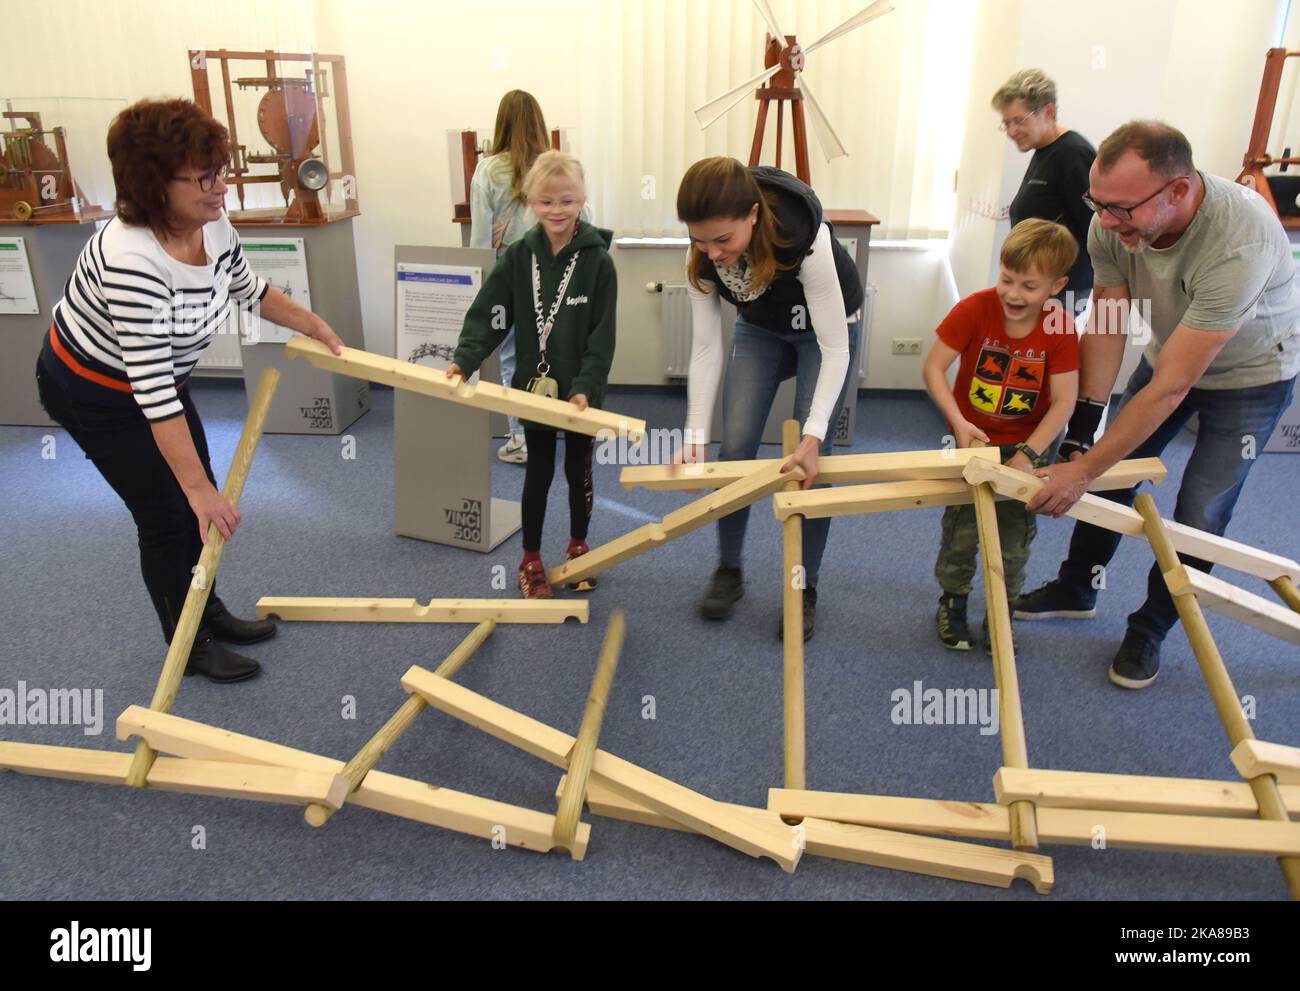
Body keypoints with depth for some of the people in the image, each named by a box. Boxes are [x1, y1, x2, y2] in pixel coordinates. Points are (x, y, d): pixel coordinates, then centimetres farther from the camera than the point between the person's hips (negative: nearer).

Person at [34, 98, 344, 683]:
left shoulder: (212, 224, -14)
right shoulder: (131, 261, -38)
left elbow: (249, 289, 8)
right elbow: (153, 391, -38)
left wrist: (319, 330, 8)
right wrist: (200, 488, -36)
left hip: (160, 379, 7)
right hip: (94, 394, -7)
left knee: (200, 503, 14)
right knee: (168, 514, -1)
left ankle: (208, 611, 36)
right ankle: (188, 648, 20)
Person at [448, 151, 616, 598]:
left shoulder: (597, 259, -10)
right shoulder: (519, 256, -3)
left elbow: (602, 334, -12)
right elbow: (488, 313, -6)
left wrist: (586, 386, -21)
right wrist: (465, 359, -21)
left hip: (581, 389, -1)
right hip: (534, 383, 1)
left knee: (579, 470, 15)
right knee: (538, 472, 12)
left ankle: (578, 547, 35)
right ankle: (530, 560, 26)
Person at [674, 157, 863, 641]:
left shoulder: (805, 238, -40)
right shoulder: (704, 252, -27)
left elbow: (834, 349, -34)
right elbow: (705, 347, -20)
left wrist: (813, 437, -40)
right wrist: (695, 436, -23)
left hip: (825, 327, -3)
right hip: (759, 328, 4)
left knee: (811, 461, -8)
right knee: (734, 448, -3)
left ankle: (804, 587, 8)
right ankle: (728, 570, 16)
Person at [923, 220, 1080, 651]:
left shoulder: (1060, 328, -18)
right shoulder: (975, 308, -19)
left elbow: (1064, 402, -19)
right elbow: (933, 367, -16)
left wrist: (1029, 454, -27)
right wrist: (958, 421, -26)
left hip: (1026, 443, 1)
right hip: (971, 436, 0)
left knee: (1015, 535, 6)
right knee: (962, 526, -2)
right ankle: (952, 601, 23)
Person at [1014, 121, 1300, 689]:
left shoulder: (1239, 243, -42)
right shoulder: (1113, 224, -26)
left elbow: (1170, 388, -38)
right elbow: (1106, 327, -15)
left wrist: (1081, 471, -36)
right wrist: (1079, 433, -17)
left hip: (1251, 371, -5)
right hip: (1173, 352, 5)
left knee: (1200, 515, -4)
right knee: (1112, 468, 9)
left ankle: (1150, 630, 19)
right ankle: (1076, 590, 30)